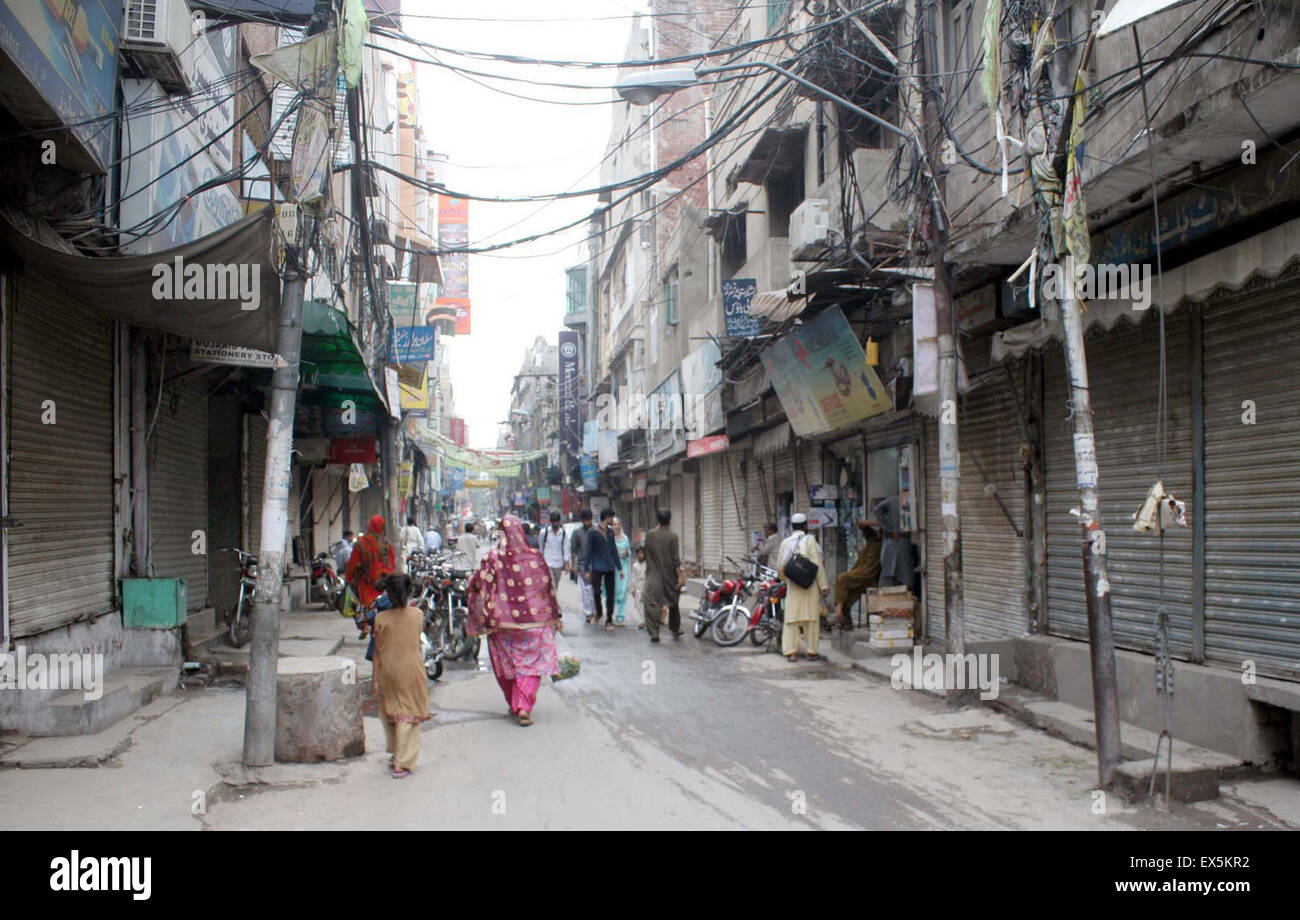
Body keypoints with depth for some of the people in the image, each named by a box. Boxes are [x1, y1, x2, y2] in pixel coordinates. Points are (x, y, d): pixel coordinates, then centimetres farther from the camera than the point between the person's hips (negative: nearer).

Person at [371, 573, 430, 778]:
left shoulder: (381, 618, -8)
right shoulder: (418, 614, -7)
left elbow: (377, 651, -3)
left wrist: (375, 679, 4)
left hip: (388, 671, 1)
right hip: (412, 669, -1)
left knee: (390, 712, 19)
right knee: (409, 715, 3)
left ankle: (396, 754, 33)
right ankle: (402, 763, -1)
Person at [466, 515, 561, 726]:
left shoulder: (493, 558, -9)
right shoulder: (535, 557, -3)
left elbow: (479, 584, -10)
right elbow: (548, 589, 2)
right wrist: (555, 617, 11)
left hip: (503, 621, 0)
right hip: (533, 620, 0)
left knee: (506, 663, 16)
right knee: (531, 663, 4)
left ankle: (514, 705, 26)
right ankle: (524, 707, -10)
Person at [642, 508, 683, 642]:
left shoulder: (649, 535, -2)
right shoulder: (672, 536, -10)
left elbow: (646, 554, 8)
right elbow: (675, 559, -12)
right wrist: (680, 576, -9)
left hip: (653, 575, 1)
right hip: (669, 575, -1)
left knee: (652, 604, -1)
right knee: (673, 604, 18)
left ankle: (653, 632, -12)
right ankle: (675, 630, 29)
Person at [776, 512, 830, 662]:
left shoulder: (785, 542, 7)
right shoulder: (809, 539, -5)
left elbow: (780, 566, 6)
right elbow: (817, 563, -10)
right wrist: (823, 586, -7)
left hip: (792, 585, 3)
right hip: (810, 584, -3)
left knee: (792, 617, 4)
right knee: (811, 618, 4)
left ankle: (791, 652, 1)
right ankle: (812, 652, 7)